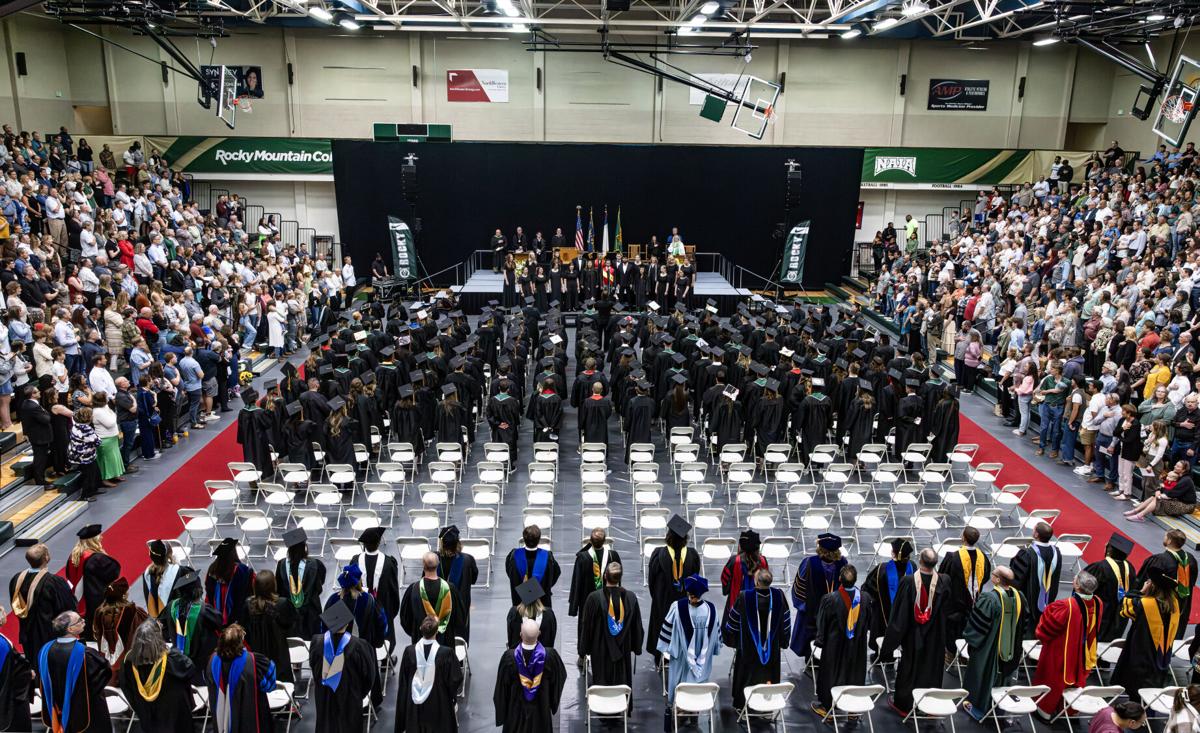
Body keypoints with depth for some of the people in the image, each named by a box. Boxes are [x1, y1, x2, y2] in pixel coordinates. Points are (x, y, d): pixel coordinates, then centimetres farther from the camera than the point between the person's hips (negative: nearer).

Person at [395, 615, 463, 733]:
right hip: (439, 705, -2)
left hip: (415, 706, 2)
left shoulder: (409, 651, -16)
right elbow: (455, 679, -13)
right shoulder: (446, 652, -23)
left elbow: (403, 681, -3)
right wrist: (452, 694, 9)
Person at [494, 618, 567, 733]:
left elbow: (502, 687, -14)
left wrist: (501, 714, 4)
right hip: (541, 711, 0)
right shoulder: (550, 655, -28)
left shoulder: (509, 657, -29)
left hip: (516, 712, 0)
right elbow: (560, 678, -9)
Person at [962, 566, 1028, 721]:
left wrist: (970, 639, -4)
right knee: (1002, 672, 22)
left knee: (984, 673, 12)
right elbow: (1023, 624, 5)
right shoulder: (1019, 597, -9)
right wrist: (1017, 643, 18)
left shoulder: (988, 598, -29)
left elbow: (977, 624, -21)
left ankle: (978, 707, 25)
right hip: (1010, 647, 5)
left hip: (988, 646, -5)